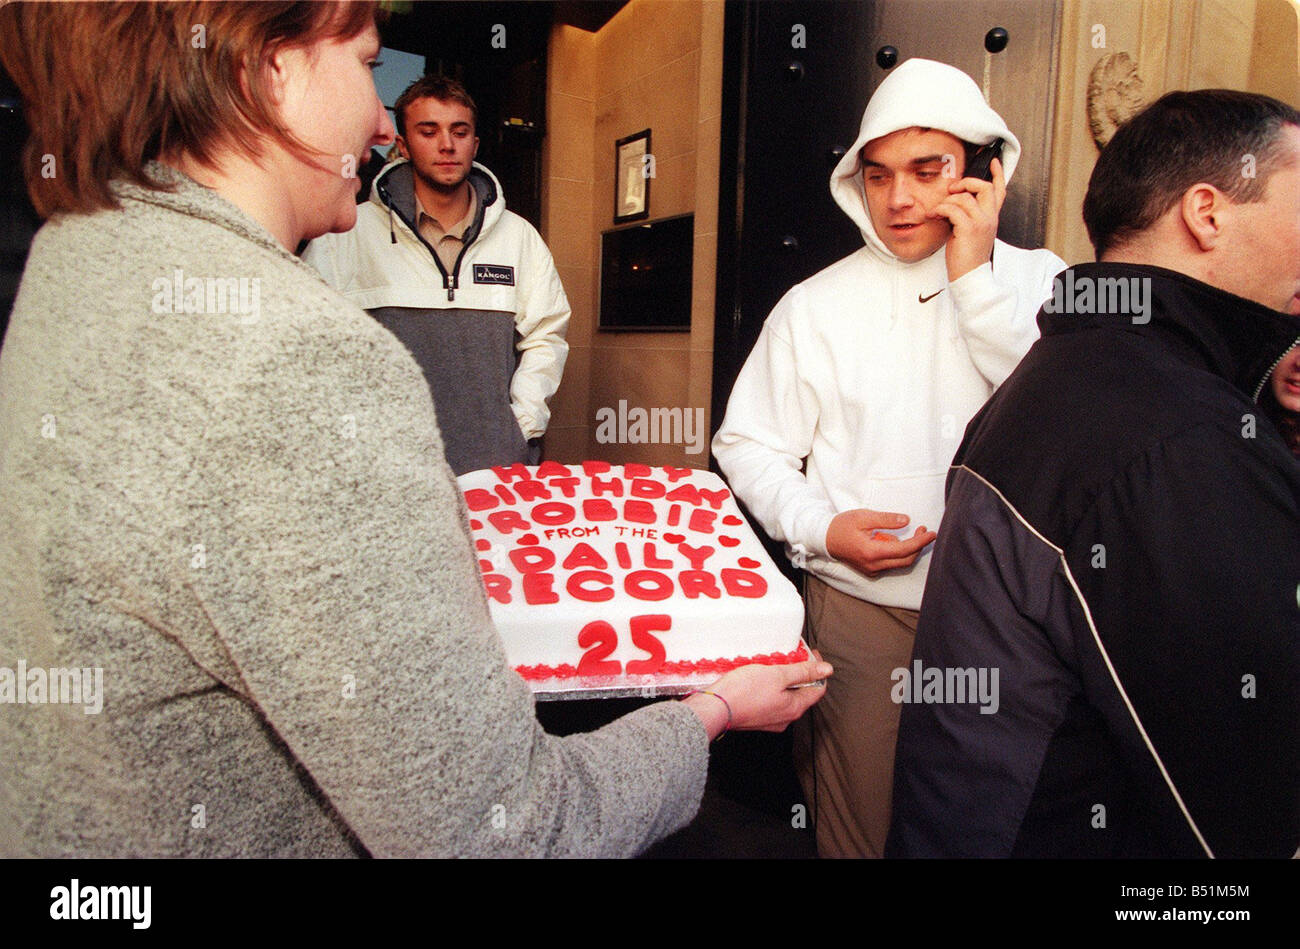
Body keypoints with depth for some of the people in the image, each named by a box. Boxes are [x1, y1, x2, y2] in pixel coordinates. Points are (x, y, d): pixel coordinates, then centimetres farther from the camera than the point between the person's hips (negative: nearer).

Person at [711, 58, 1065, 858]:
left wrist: (975, 279, -15)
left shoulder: (1039, 283, 2)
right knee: (858, 822, 8)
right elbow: (749, 446, 3)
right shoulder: (818, 304, 0)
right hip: (862, 604, -1)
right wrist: (821, 527, -13)